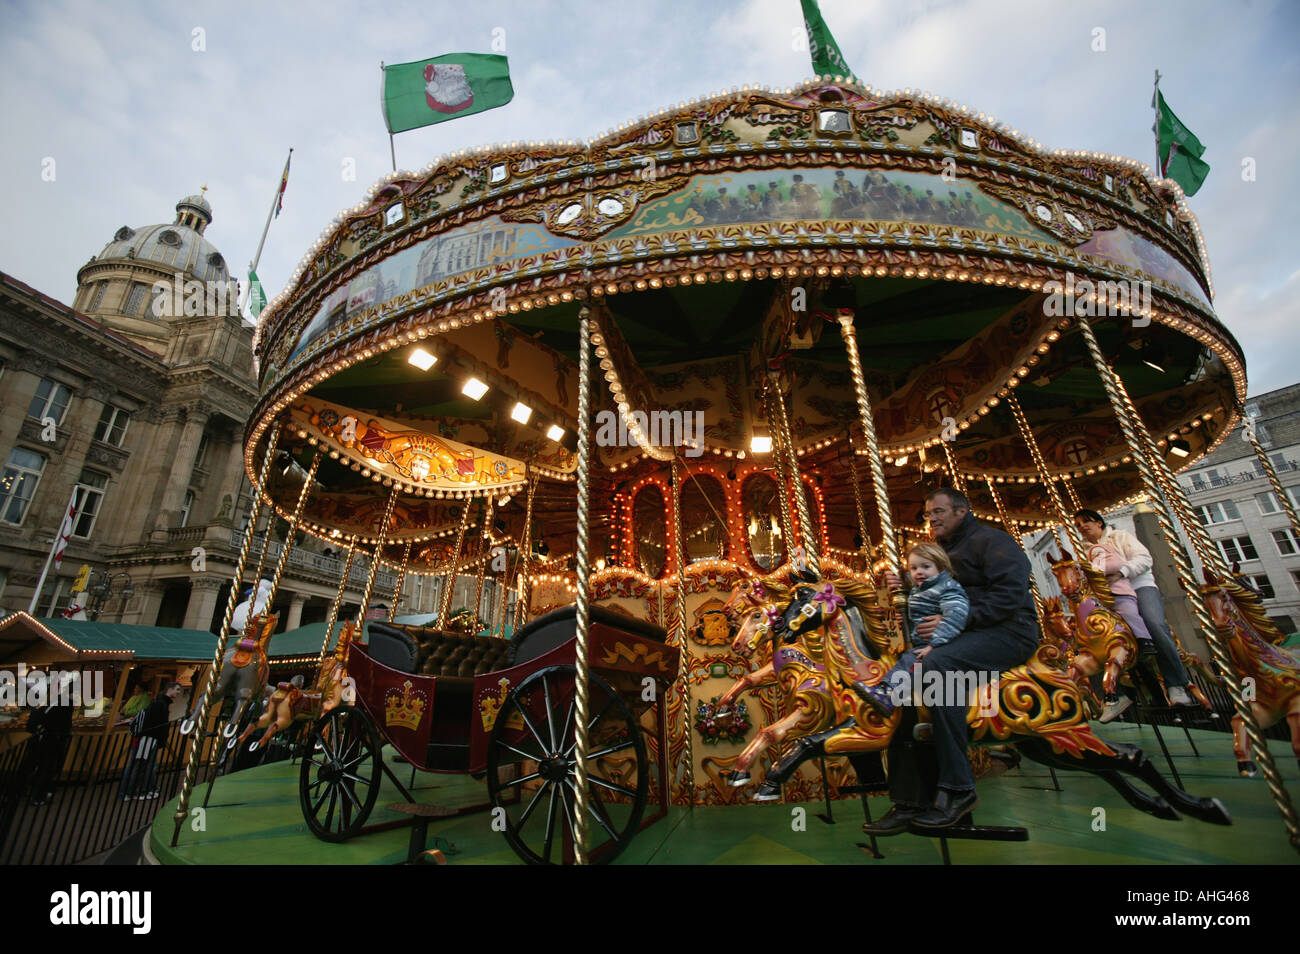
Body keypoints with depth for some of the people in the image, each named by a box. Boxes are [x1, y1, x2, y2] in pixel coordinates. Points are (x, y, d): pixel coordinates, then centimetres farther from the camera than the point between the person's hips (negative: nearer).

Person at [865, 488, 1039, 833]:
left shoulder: (990, 539, -3)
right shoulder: (939, 553, 21)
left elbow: (1010, 594, -18)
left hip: (1007, 631, -8)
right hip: (957, 638, 8)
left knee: (938, 661, -36)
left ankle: (958, 788, -27)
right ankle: (908, 800, -7)